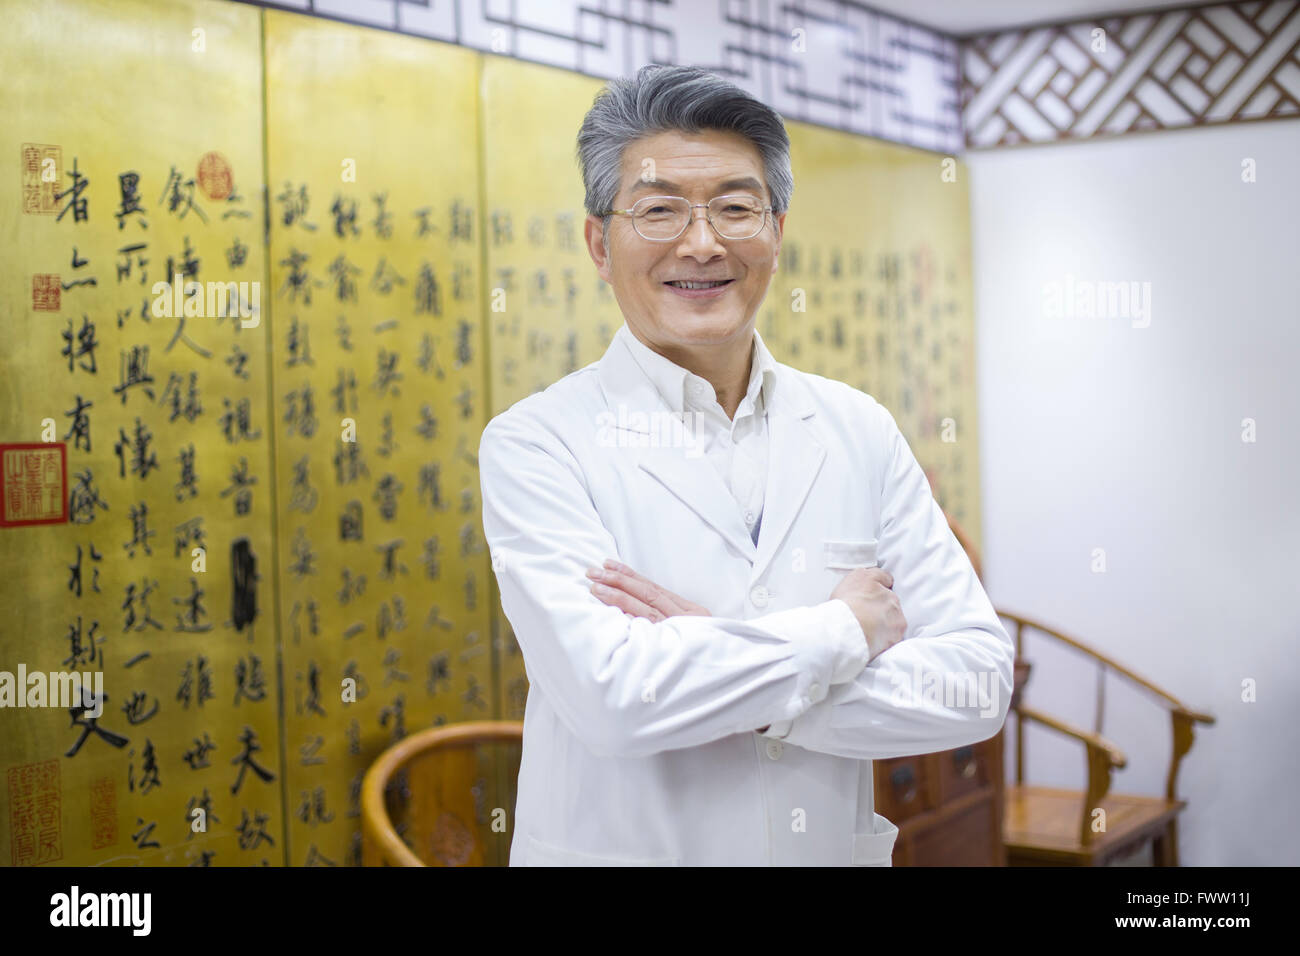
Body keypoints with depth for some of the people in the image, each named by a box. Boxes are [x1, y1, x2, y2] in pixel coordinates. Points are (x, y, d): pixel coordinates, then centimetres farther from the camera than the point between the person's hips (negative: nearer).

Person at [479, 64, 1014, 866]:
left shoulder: (860, 430, -2)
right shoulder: (536, 444, -13)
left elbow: (977, 682, -8)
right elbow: (612, 698, -26)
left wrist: (732, 675, -20)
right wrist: (846, 629, -15)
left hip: (837, 847, 3)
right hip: (623, 846, -3)